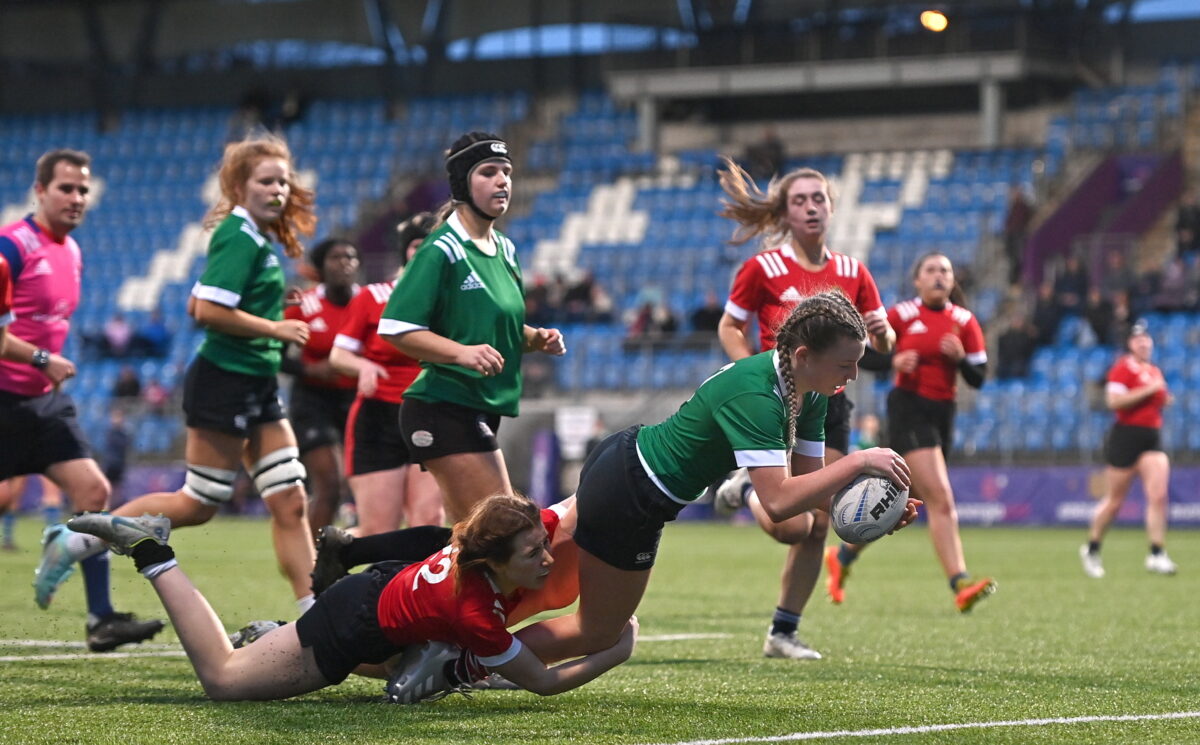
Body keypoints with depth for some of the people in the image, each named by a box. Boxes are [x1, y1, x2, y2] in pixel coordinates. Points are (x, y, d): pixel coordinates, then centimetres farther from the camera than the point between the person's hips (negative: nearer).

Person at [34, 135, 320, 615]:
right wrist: (274, 328, -16)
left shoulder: (254, 237, 14)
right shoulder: (240, 237, -15)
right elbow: (209, 311, -24)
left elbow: (195, 306, 19)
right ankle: (81, 540, 8)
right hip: (225, 382, -10)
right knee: (198, 505, -2)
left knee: (290, 503, 3)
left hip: (256, 386, 10)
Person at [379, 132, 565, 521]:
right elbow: (396, 328, -18)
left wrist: (537, 339, 7)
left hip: (483, 412, 9)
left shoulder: (504, 249, 15)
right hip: (444, 410, -9)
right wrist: (462, 352, -29)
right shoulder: (442, 249, -11)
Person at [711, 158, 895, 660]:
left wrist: (880, 332, -13)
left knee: (818, 527, 2)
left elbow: (883, 343, 11)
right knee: (793, 524, -17)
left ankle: (783, 633, 14)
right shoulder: (763, 268, -6)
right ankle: (746, 489, 17)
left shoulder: (852, 273, 6)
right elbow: (729, 327, 2)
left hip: (829, 404, 5)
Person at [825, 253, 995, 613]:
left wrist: (960, 357, -13)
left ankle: (843, 556, 33)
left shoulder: (964, 321, 8)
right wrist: (895, 361, -18)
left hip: (942, 414, 6)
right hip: (908, 410, -6)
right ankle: (960, 585, -25)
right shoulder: (902, 314, -3)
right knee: (941, 499, -18)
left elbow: (978, 378, 6)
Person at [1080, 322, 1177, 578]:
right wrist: (1149, 390, -20)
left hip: (1152, 439, 6)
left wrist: (1164, 398, 8)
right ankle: (1091, 550, 21)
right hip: (1126, 437, -6)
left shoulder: (1155, 372, 15)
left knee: (1158, 495, -9)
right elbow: (1113, 400, -21)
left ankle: (1157, 555, -8)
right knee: (1114, 501, 2)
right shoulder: (1123, 368, -8)